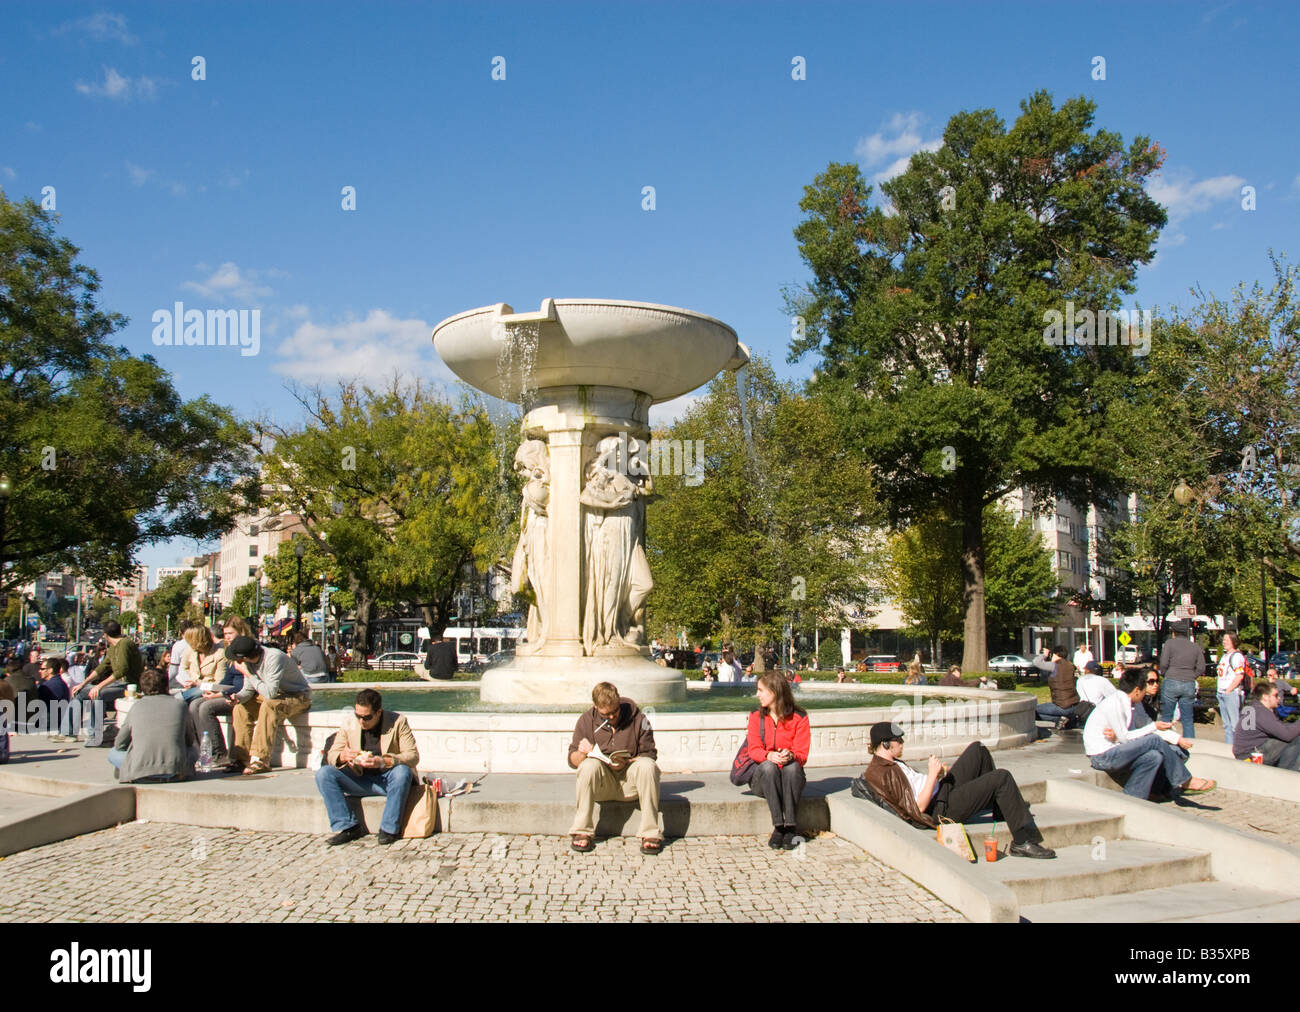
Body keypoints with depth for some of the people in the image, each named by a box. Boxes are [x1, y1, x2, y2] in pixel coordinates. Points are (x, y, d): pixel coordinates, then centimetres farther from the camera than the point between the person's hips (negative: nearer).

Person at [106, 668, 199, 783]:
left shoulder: (137, 706, 9)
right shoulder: (180, 704, 9)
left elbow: (119, 744, 15)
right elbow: (192, 742, 18)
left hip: (140, 773, -1)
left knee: (113, 753, 24)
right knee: (194, 751, 30)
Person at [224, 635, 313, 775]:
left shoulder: (274, 658, -29)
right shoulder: (250, 661, -5)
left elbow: (270, 692, -34)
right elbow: (248, 689, 3)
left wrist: (247, 673, -28)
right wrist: (238, 697, -19)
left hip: (298, 697, -8)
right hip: (276, 694, 8)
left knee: (269, 705, -34)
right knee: (241, 709, -3)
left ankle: (261, 761, -33)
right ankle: (239, 758, -2)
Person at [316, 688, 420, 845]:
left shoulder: (398, 722, -9)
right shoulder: (349, 723, 1)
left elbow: (413, 756, -15)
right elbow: (331, 756, 5)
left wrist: (383, 761, -31)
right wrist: (342, 756, -21)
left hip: (388, 779, -3)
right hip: (360, 780, 3)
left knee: (402, 771, -37)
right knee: (323, 773, -18)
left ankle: (389, 828, -24)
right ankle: (348, 827, -17)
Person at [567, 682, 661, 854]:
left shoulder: (638, 719, -2)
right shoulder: (586, 721, 2)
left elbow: (649, 755, -1)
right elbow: (573, 760, 3)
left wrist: (627, 763, -20)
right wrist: (581, 753, -22)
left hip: (630, 782, 0)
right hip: (602, 784, 1)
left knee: (648, 766, -31)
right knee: (589, 765, -32)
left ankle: (650, 833, -26)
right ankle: (582, 832, -22)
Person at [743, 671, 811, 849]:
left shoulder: (799, 718, -2)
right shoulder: (756, 716, 4)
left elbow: (802, 754, -7)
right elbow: (754, 749, -6)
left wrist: (790, 756, -31)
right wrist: (769, 756, -29)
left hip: (791, 775, -1)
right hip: (763, 776, 1)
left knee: (792, 766, -34)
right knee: (768, 766, -33)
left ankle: (790, 827, -34)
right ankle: (778, 826, -35)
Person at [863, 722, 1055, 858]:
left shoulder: (887, 762, 9)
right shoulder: (880, 774, -24)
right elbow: (918, 807, -26)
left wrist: (937, 774, 3)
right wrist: (932, 775, -22)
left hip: (944, 790, 11)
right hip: (943, 808, -11)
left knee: (978, 749, 17)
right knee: (1002, 777, -15)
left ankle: (1002, 810, 28)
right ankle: (1023, 842, -9)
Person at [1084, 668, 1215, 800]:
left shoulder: (1125, 703, 13)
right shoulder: (1114, 703, -16)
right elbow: (1125, 738, -16)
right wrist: (1154, 727, -8)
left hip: (1111, 752, 9)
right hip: (1102, 756, -9)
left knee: (1154, 756, -9)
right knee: (1155, 740, -14)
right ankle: (1185, 782, 1)